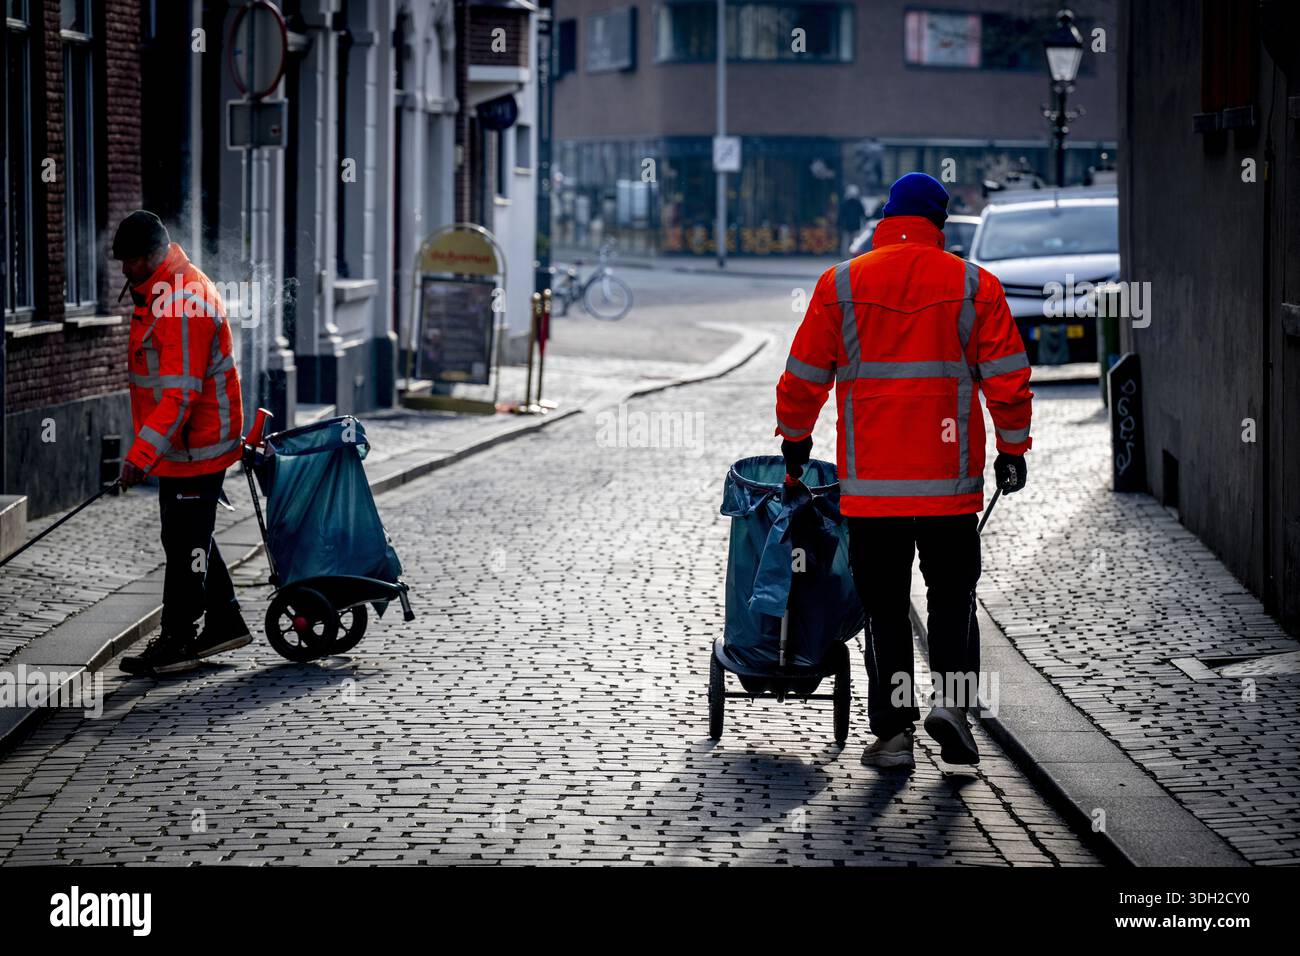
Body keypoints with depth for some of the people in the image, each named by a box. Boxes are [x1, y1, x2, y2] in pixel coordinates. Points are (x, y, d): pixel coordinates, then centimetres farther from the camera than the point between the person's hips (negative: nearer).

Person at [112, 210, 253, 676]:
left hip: (194, 446, -11)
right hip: (183, 444, 11)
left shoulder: (184, 305, -24)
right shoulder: (160, 291, 11)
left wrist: (141, 454, -32)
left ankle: (176, 643, 3)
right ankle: (224, 623, 28)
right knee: (191, 538, 18)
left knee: (185, 543, -3)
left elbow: (180, 393, -29)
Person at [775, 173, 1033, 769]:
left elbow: (804, 377, 5)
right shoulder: (974, 286, 1)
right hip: (950, 481, 0)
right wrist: (1013, 448, 10)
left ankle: (891, 731, 5)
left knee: (884, 606, 8)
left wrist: (795, 436, 20)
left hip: (869, 481, 0)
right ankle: (952, 699, -5)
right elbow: (1007, 378, -1)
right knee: (952, 595, 13)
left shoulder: (840, 285, 1)